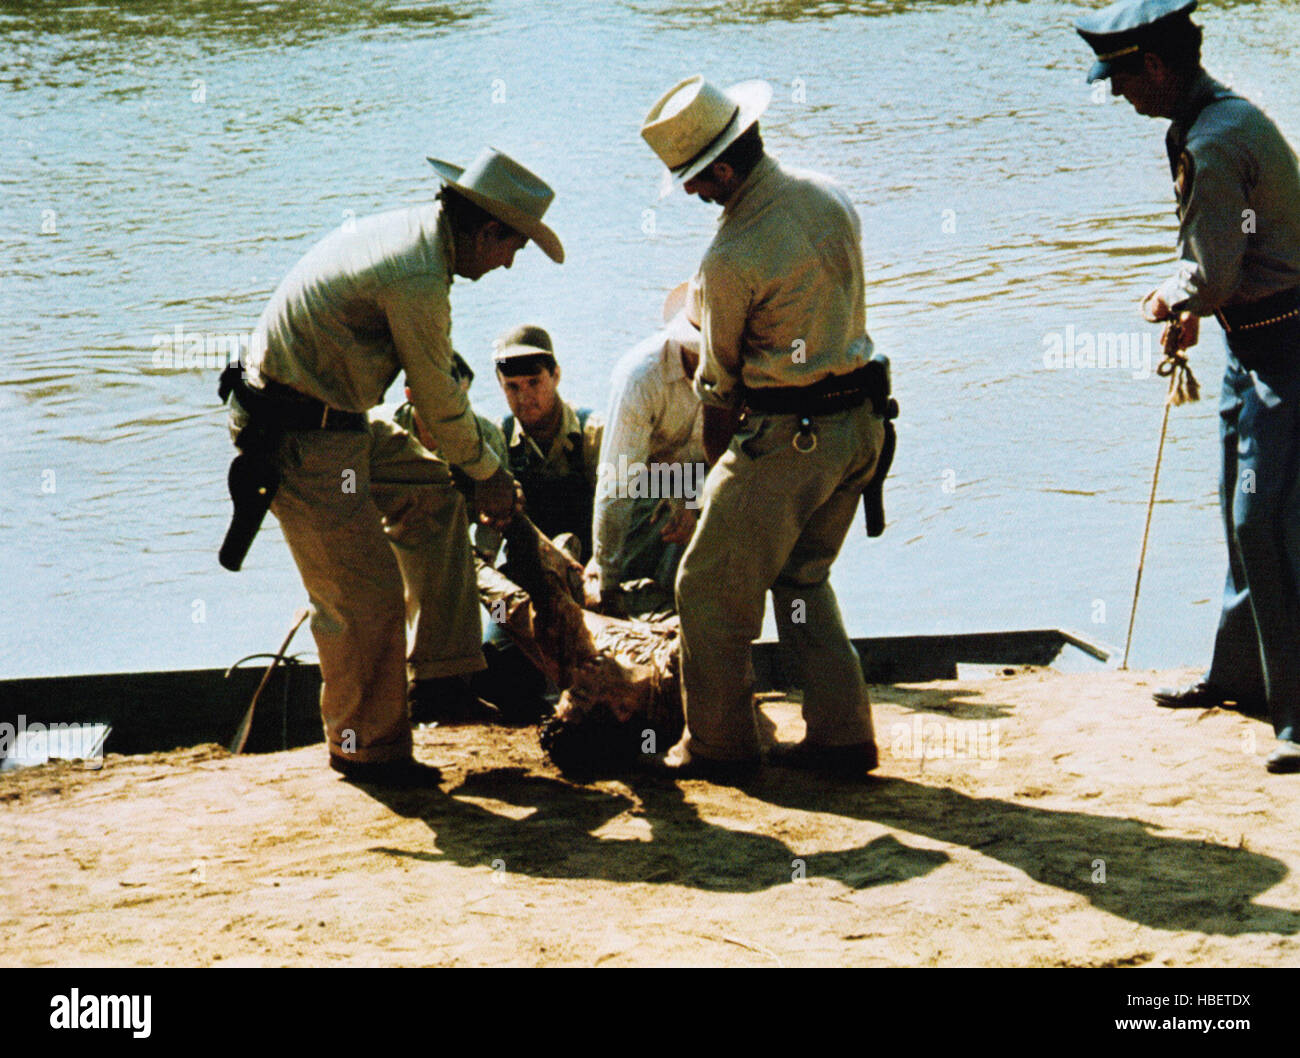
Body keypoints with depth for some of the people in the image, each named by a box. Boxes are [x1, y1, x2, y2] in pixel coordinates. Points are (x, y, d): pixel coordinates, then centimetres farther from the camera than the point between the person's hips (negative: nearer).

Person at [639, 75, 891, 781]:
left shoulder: (733, 259, -19)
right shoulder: (829, 196, 4)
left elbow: (718, 383, -6)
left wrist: (719, 468, 10)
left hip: (788, 435, -8)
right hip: (861, 421, 8)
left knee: (711, 590, 7)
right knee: (803, 578, 21)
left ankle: (718, 745, 15)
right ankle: (841, 734, 18)